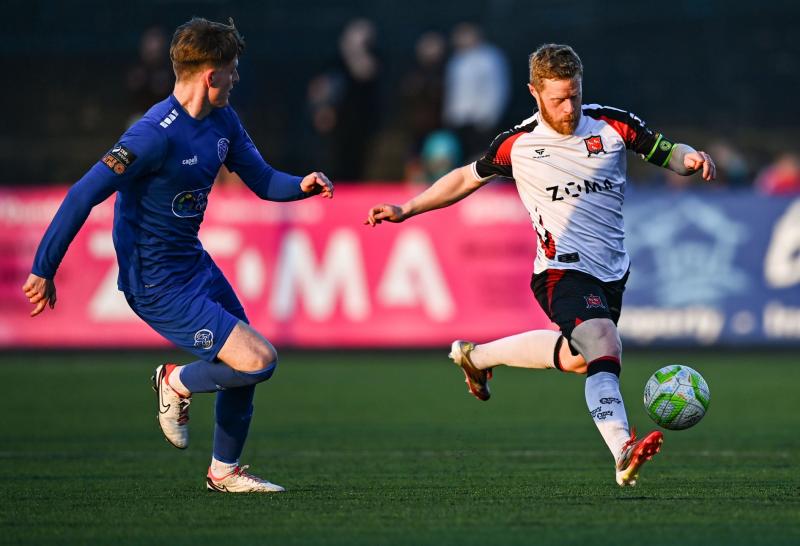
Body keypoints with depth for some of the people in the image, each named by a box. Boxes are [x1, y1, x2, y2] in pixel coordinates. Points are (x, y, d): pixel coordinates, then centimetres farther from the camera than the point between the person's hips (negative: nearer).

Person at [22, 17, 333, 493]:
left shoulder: (223, 121, 2)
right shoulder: (157, 135, -26)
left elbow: (261, 179, 11)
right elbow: (84, 195, -25)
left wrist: (301, 185, -12)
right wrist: (43, 270, -23)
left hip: (195, 263, 9)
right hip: (158, 286, -9)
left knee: (245, 368, 17)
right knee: (258, 360, -15)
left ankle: (225, 471, 35)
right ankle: (178, 385, 12)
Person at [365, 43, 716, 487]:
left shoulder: (613, 125, 2)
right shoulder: (518, 144, -1)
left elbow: (667, 153, 8)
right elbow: (467, 178, 15)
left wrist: (690, 158, -17)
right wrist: (406, 209, 12)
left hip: (612, 270, 5)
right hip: (562, 269, -5)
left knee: (578, 358, 12)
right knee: (604, 347, -28)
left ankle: (476, 355, 33)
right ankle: (623, 453, -41)